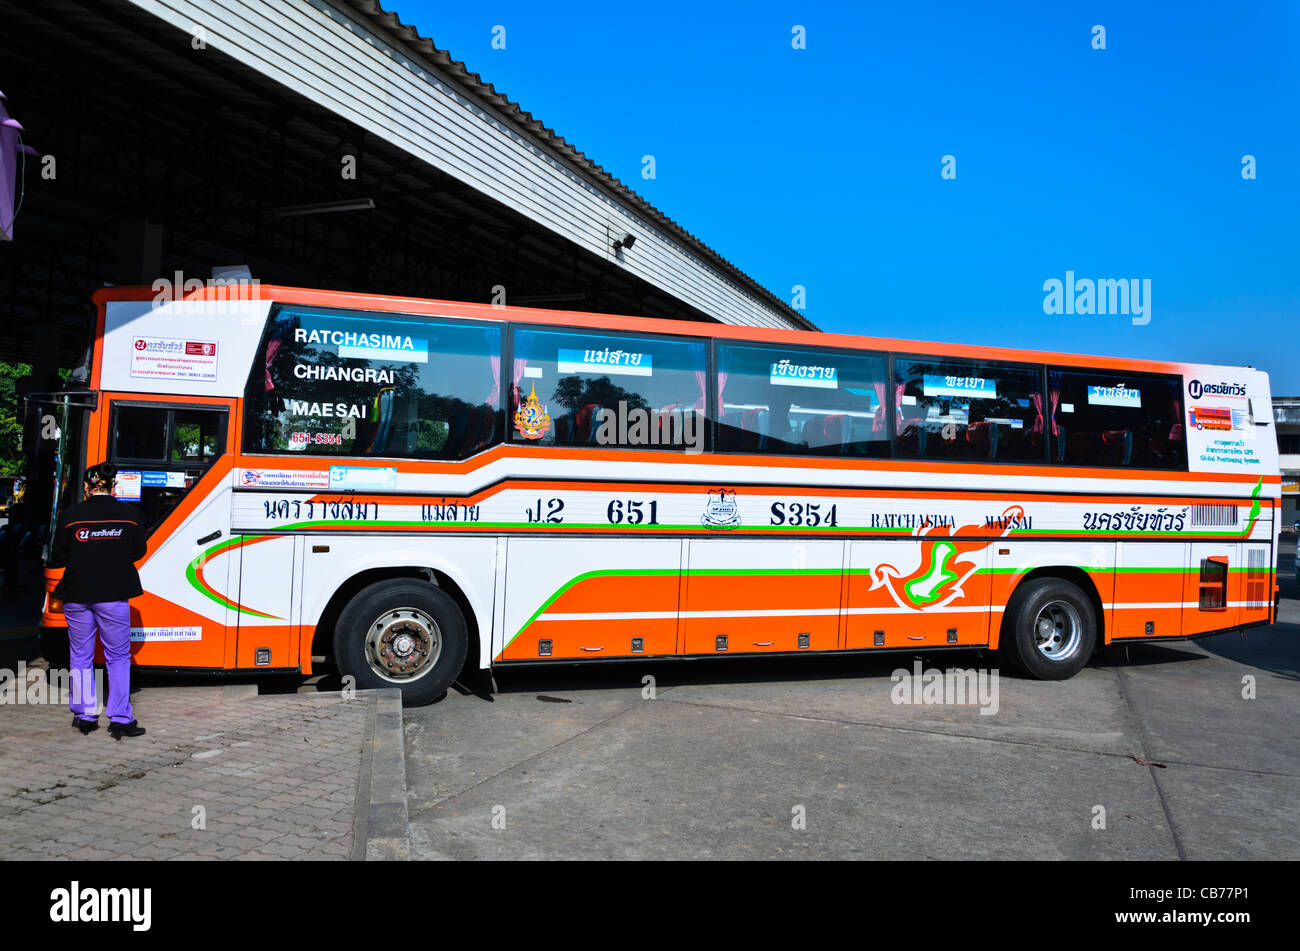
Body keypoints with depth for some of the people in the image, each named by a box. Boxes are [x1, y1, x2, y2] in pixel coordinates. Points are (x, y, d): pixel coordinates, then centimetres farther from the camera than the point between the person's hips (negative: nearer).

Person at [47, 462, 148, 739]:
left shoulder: (70, 516, -6)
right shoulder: (131, 515, -5)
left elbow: (57, 558, 0)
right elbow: (138, 552, 6)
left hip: (77, 596, 1)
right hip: (114, 595, 0)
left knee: (81, 656, 15)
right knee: (118, 656, 8)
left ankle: (85, 715, 20)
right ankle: (120, 719, 5)